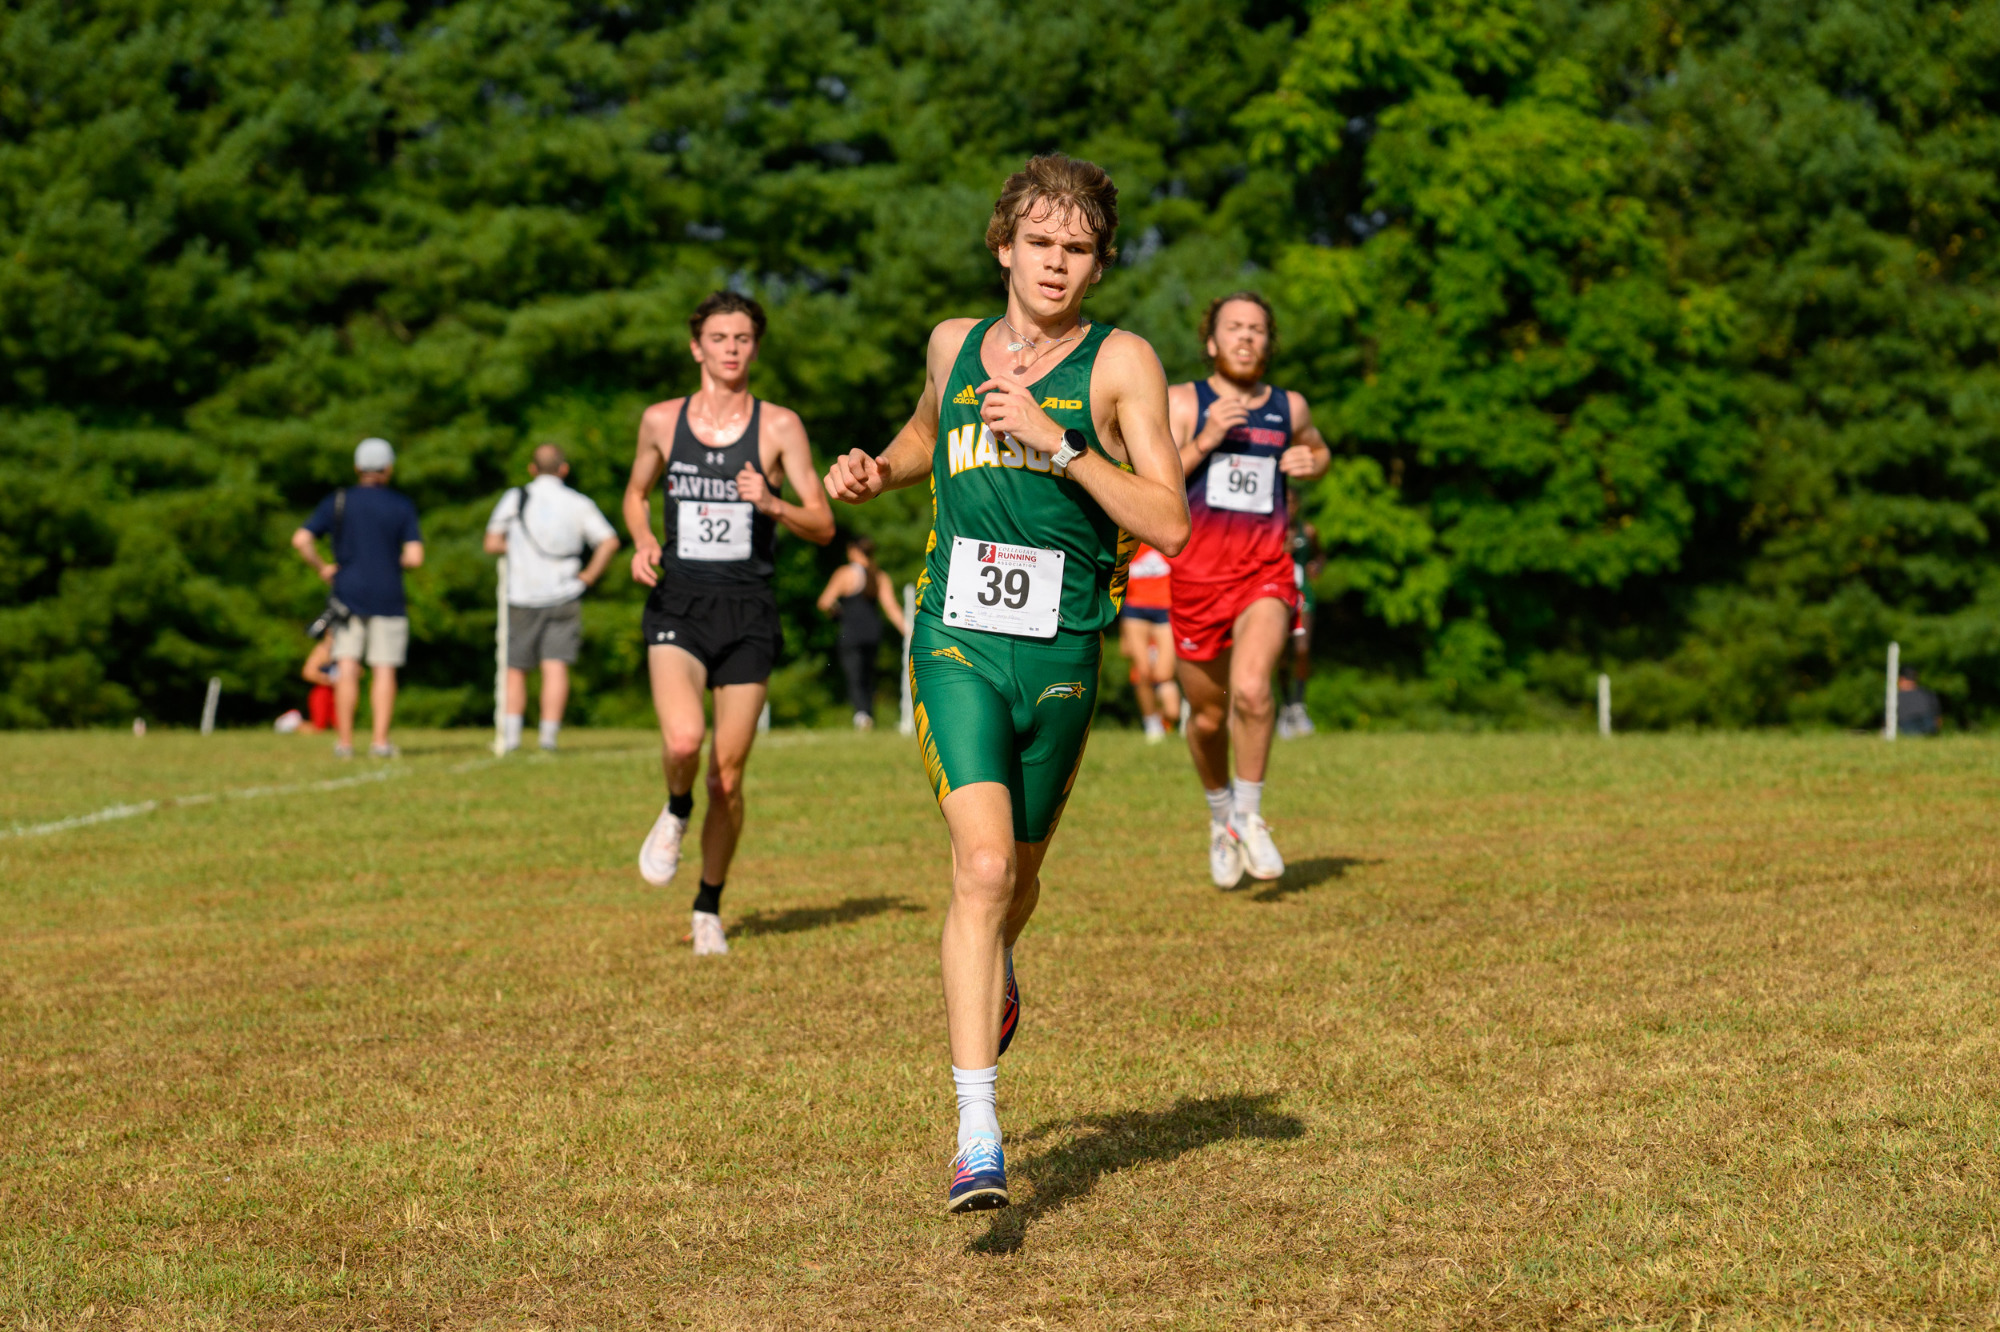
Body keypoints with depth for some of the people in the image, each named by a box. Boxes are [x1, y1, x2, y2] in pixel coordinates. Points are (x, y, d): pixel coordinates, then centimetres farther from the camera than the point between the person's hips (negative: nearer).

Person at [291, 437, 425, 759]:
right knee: (384, 670, 3)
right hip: (388, 597, -1)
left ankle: (344, 741, 0)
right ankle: (381, 741, -2)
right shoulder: (402, 505, -1)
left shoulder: (338, 502, 2)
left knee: (347, 668, 2)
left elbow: (301, 540, -8)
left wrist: (322, 567, 6)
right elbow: (414, 557, -8)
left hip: (348, 593, 1)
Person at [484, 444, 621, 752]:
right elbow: (609, 542, -5)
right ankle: (549, 734, -16)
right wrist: (589, 575, 4)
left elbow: (492, 544, 2)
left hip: (522, 598, 0)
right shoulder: (579, 503, 4)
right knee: (556, 667, -5)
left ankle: (510, 735, 2)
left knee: (516, 669, 9)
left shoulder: (514, 498, 4)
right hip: (564, 597, 0)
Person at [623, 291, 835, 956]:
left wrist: (772, 504, -18)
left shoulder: (780, 426, 1)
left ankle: (708, 910, 20)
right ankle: (676, 813, 10)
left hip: (748, 609, 0)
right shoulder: (662, 420, 6)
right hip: (678, 602, 0)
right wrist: (642, 541, 2)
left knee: (727, 774, 1)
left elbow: (823, 526, 1)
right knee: (682, 739, -25)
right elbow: (636, 492, 23)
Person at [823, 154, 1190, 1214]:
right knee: (981, 866, -18)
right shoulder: (954, 346, 9)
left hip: (1061, 657, 0)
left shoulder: (1121, 363, -2)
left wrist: (1054, 442, -18)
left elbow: (1169, 524, -11)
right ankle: (977, 1139, -20)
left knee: (1016, 876, 16)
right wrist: (875, 472, 13)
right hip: (958, 644, 0)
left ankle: (996, 969, 56)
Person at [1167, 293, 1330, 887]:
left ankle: (1250, 816, -6)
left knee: (1251, 689, -25)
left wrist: (1311, 463, 9)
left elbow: (1319, 449, 32)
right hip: (1198, 572, 0)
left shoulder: (1290, 407, 10)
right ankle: (1221, 816, 38)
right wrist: (1205, 440, -21)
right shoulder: (1182, 403, 1)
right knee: (1207, 716, 11)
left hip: (1267, 574, 0)